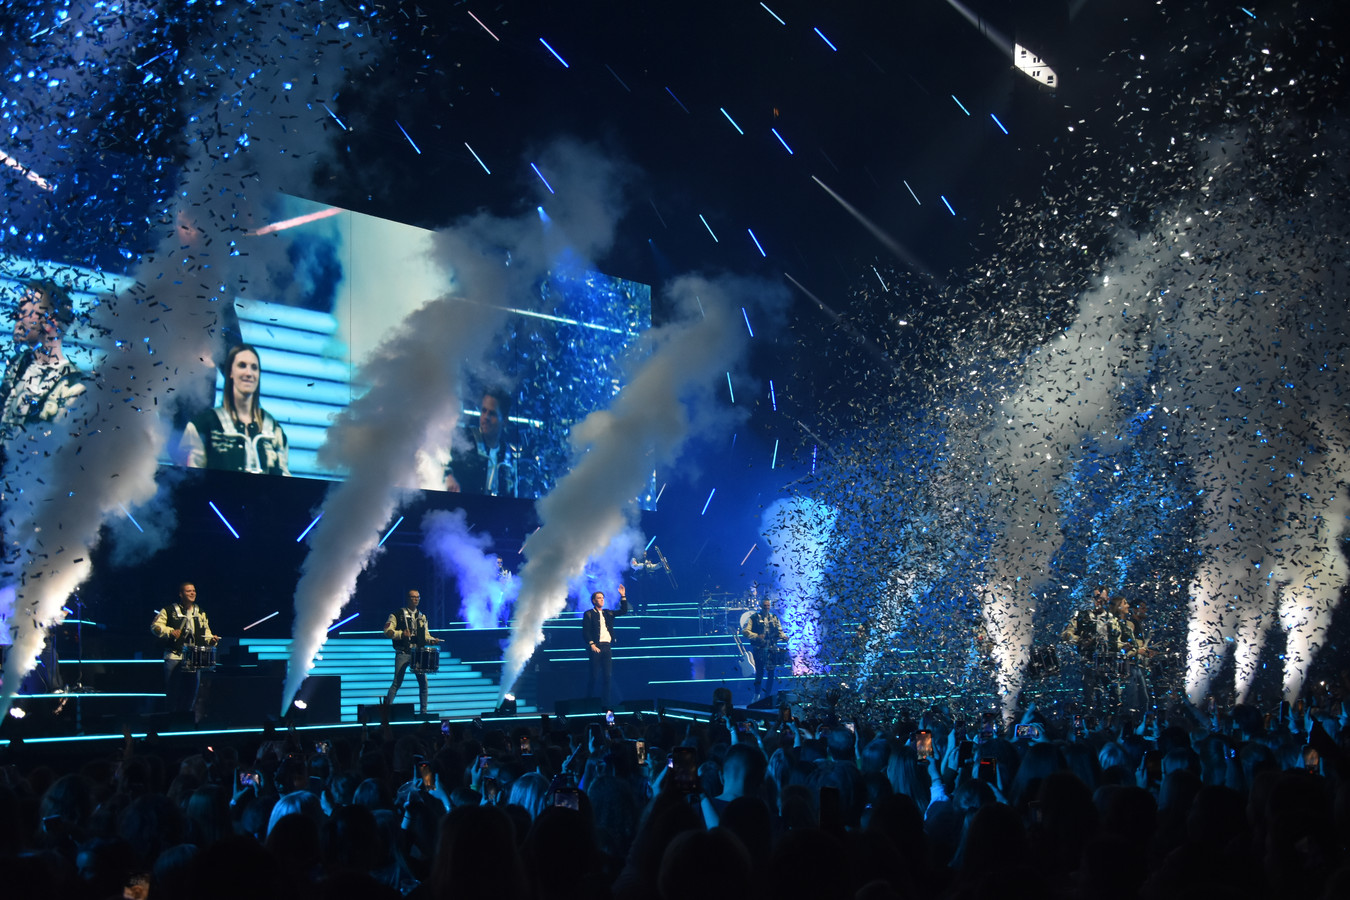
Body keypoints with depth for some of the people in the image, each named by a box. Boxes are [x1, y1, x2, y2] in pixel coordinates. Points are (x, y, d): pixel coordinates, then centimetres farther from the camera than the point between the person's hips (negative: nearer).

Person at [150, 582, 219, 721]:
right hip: (174, 657, -4)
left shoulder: (200, 613, 17)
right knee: (174, 693, -2)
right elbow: (155, 626, -5)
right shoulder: (170, 610, 2)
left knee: (193, 691, 0)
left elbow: (205, 632, 23)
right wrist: (170, 631, -20)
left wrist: (211, 639, 2)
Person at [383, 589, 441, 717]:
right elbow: (387, 631, -5)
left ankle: (423, 710, 8)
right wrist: (401, 634, -20)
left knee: (423, 681, -1)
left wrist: (432, 640, 1)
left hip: (418, 653, 4)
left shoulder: (422, 617, 19)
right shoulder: (397, 614, 3)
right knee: (397, 682, -8)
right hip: (403, 653, -4)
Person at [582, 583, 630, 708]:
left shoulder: (608, 613, 19)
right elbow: (585, 632, -3)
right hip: (596, 647, -5)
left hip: (607, 647, 5)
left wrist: (623, 596, 10)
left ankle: (605, 704, 6)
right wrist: (591, 644, -15)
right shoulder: (589, 614, 3)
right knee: (593, 676, -6)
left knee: (607, 676, 2)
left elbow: (623, 611, 19)